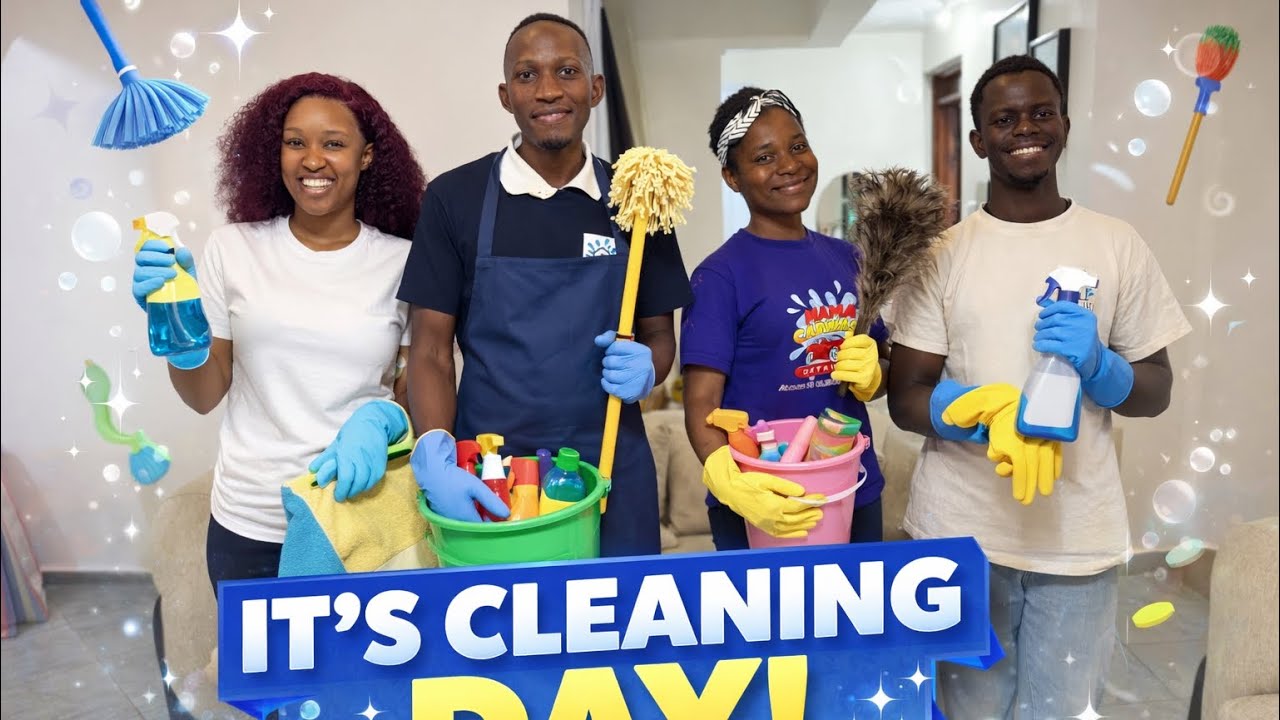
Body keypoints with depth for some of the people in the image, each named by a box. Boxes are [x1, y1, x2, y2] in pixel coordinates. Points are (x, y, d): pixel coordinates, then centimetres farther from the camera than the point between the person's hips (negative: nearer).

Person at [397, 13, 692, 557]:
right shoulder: (454, 198, -3)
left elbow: (659, 335, 10)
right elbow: (430, 350, -3)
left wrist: (645, 368, -13)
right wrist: (435, 458, -19)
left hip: (612, 474, 2)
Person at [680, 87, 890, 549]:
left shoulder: (846, 259, 5)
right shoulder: (721, 275, -12)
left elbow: (879, 374, 14)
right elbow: (701, 405, -15)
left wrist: (871, 376, -8)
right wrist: (730, 481, -33)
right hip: (764, 508, -5)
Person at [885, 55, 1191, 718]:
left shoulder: (1118, 245, 3)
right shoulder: (942, 250, 0)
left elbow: (1156, 392, 7)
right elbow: (905, 398, -3)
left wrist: (1097, 366, -15)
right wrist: (990, 415, -23)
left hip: (1079, 534, 1)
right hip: (960, 530, 0)